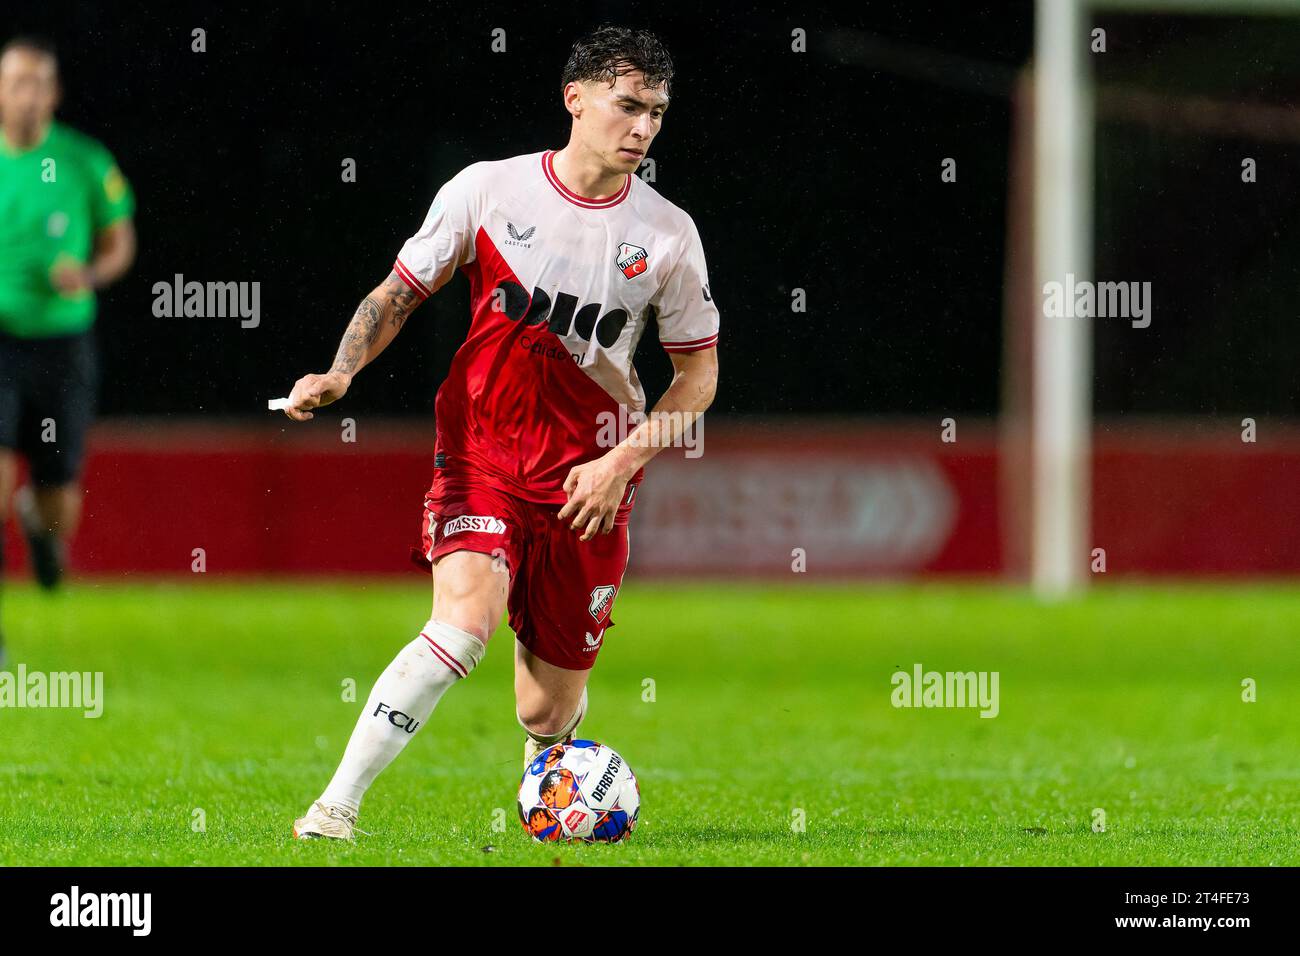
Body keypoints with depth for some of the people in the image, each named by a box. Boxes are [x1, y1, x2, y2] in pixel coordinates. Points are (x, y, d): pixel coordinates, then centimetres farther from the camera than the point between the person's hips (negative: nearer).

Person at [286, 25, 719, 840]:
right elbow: (400, 291, 7)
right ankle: (336, 808, -24)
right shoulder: (488, 190, -5)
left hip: (588, 479, 1)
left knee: (547, 713, 4)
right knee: (468, 617, -30)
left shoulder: (669, 234, -3)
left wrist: (625, 462, -6)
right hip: (480, 453, -1)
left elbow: (699, 373, 7)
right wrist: (342, 372, -10)